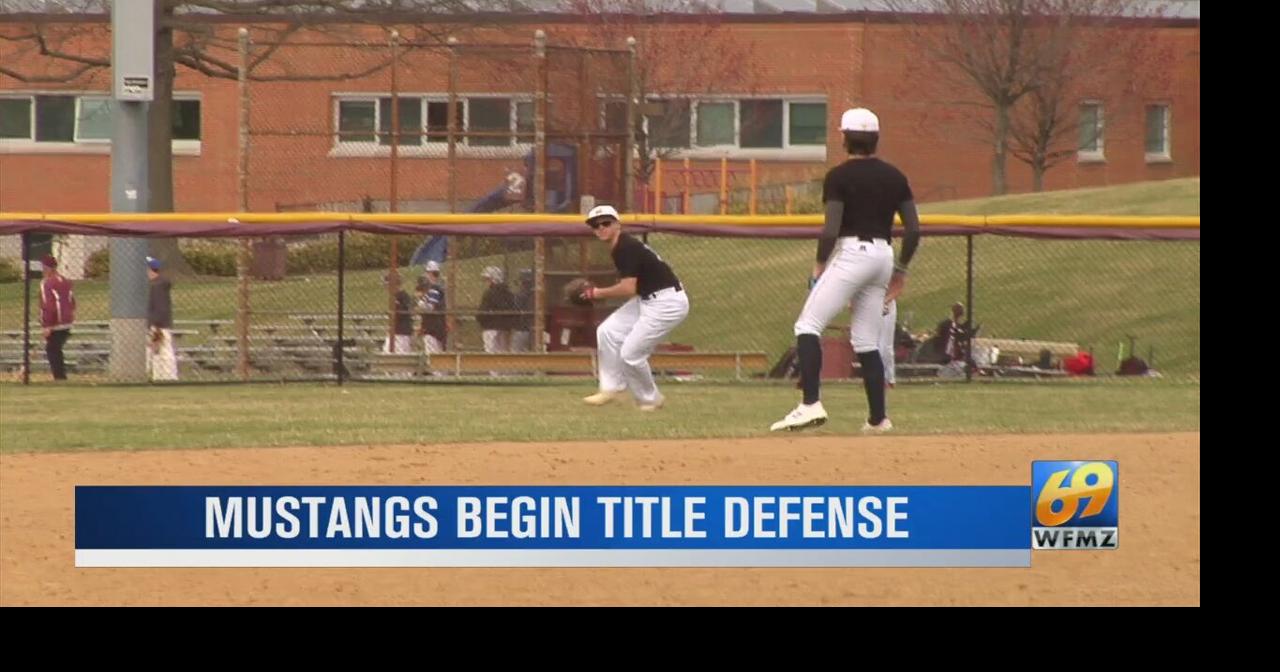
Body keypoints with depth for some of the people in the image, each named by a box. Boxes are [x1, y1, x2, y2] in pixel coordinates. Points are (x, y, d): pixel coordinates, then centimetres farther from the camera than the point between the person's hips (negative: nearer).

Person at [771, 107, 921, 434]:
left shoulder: (839, 177, -6)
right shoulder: (894, 177, 12)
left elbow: (831, 229, -14)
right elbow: (913, 229, 11)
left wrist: (820, 267, -1)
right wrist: (900, 270, 20)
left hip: (851, 254, -7)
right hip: (883, 255, 7)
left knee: (808, 324, -8)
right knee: (867, 342, 13)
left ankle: (811, 404, -25)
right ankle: (878, 419, 11)